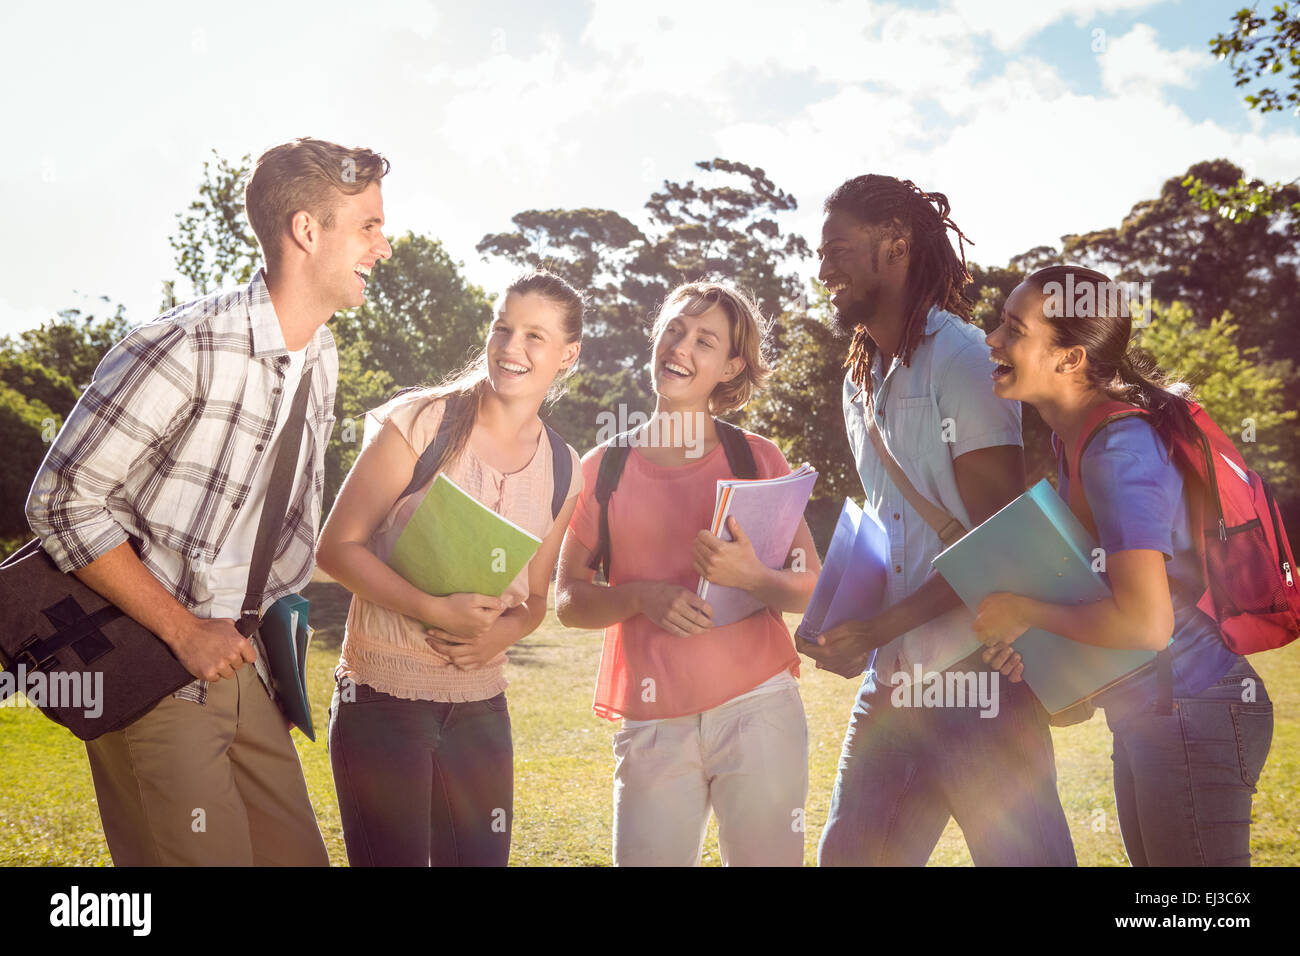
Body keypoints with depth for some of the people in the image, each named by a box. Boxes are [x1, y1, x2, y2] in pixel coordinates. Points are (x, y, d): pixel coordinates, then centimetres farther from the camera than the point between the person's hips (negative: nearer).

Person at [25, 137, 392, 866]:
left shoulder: (322, 360, 7)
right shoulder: (186, 349, -20)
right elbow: (63, 503, -17)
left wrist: (277, 639, 14)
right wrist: (185, 631, -15)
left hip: (245, 666, 7)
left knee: (298, 853, 7)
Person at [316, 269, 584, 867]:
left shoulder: (563, 471, 6)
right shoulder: (420, 424, -7)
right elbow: (336, 547, -10)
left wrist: (502, 633, -9)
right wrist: (435, 610, -22)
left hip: (480, 708, 5)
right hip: (381, 698, -4)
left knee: (480, 858, 10)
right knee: (392, 858, 0)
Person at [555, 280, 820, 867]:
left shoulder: (757, 460, 5)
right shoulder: (603, 468, 6)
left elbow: (812, 589, 3)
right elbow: (568, 602, 6)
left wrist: (752, 577, -17)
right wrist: (642, 596, -12)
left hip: (758, 707, 0)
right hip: (652, 723, 1)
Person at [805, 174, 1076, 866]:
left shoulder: (963, 357, -10)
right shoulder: (860, 382, 16)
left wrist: (878, 629, -16)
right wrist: (844, 630, 5)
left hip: (977, 678, -7)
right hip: (889, 684, 8)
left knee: (1020, 854, 1)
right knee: (847, 854, 11)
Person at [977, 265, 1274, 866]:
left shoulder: (1118, 453, -25)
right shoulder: (1078, 440, 7)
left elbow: (1145, 624, -31)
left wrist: (1025, 612, -18)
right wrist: (1035, 641, 0)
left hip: (1191, 718, -10)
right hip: (1146, 713, 10)